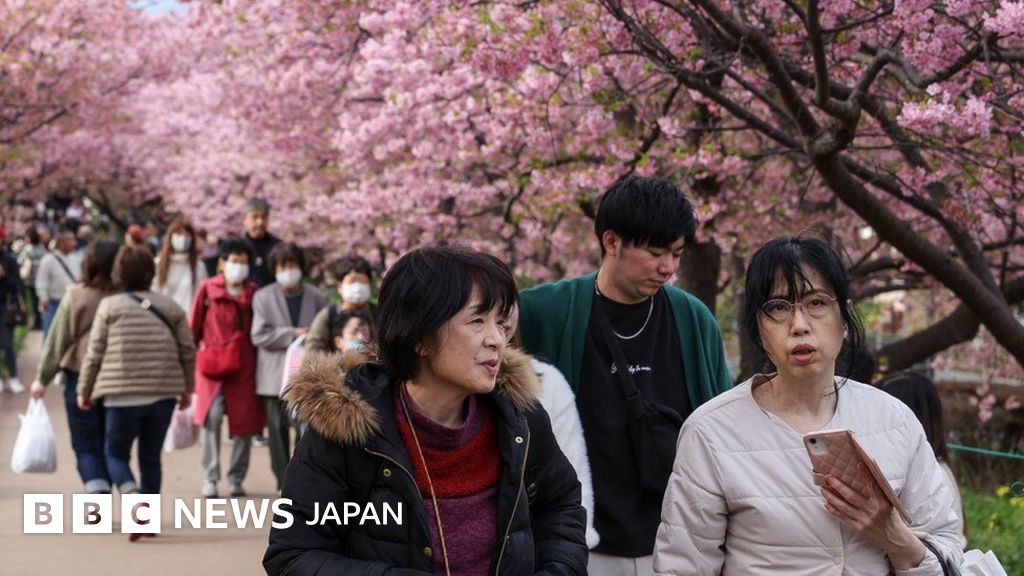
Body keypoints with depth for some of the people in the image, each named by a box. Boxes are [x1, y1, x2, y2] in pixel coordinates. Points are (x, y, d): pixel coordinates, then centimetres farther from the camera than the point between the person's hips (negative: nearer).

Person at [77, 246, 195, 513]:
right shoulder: (171, 307, 5)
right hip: (164, 393, 3)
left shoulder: (109, 306, -3)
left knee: (116, 453, 10)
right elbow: (188, 352, 6)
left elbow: (94, 353, -2)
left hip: (123, 395, -3)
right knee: (151, 456, 15)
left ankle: (132, 496, -18)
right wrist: (187, 389, 19)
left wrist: (84, 391, 10)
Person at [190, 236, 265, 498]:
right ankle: (210, 478, -9)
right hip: (211, 363, -2)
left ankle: (237, 478, 16)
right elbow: (193, 326, 10)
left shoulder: (253, 293, 9)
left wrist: (258, 359, 4)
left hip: (244, 364, 2)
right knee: (212, 416, -17)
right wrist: (198, 348, 4)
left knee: (245, 422, 2)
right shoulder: (207, 289, 6)